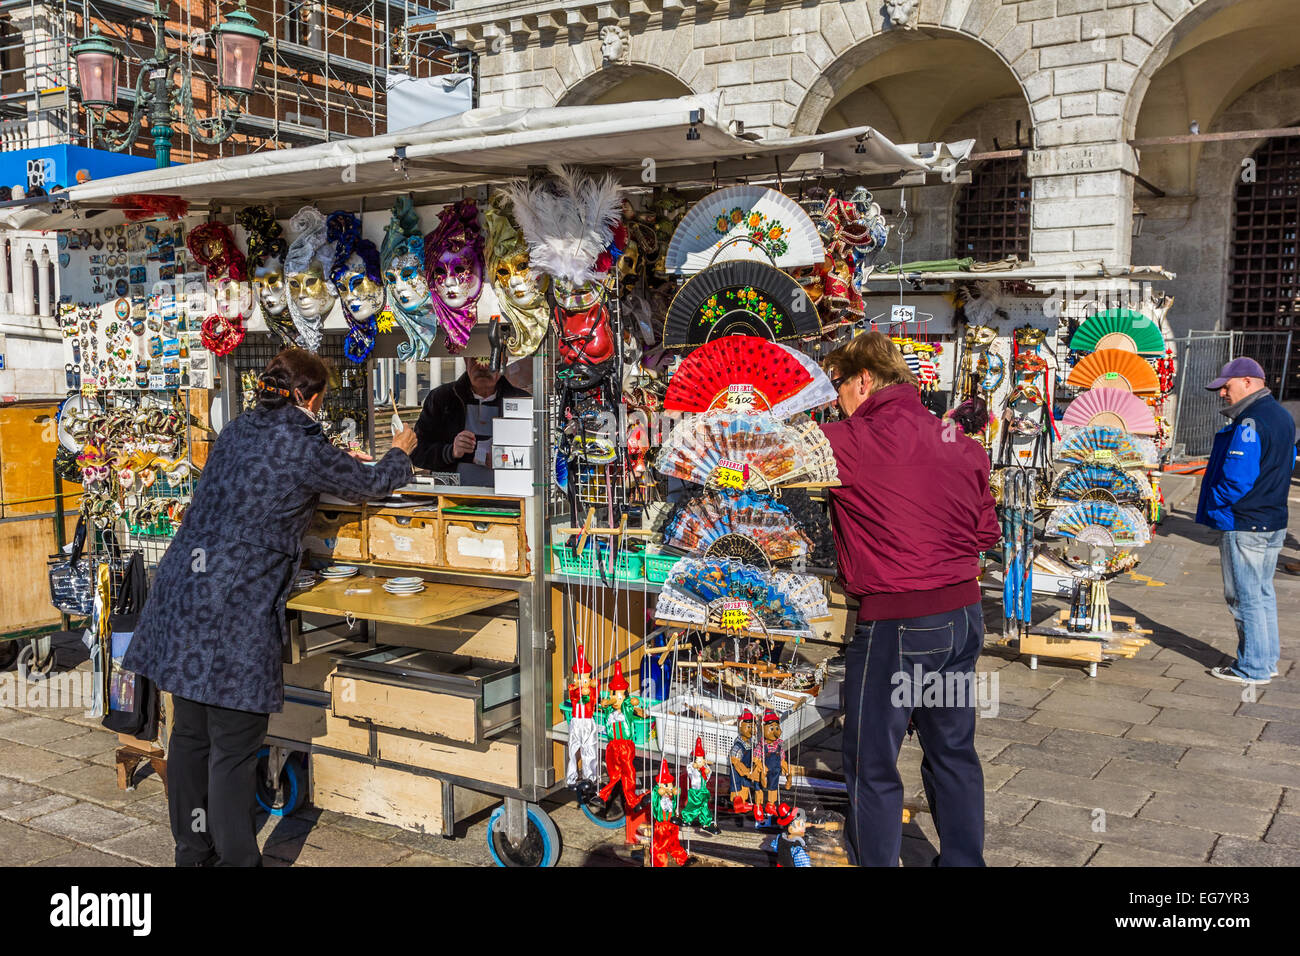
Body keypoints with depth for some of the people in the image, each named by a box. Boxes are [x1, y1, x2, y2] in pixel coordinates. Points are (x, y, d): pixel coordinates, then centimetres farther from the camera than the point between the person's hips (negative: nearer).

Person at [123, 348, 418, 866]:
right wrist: (400, 451, 27)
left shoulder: (238, 430, 12)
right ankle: (235, 859, 10)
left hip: (184, 597, 8)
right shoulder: (305, 449, -10)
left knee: (190, 734, 16)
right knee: (234, 748, 0)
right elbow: (371, 483, 6)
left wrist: (339, 461, 42)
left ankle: (192, 849, 30)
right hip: (235, 611, -8)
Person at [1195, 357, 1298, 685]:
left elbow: (1237, 478, -25)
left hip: (1244, 525, -10)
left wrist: (1212, 507, -9)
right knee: (1263, 593, 18)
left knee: (1245, 598, 0)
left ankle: (1253, 668, 7)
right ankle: (1268, 660, 27)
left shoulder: (1249, 423, -21)